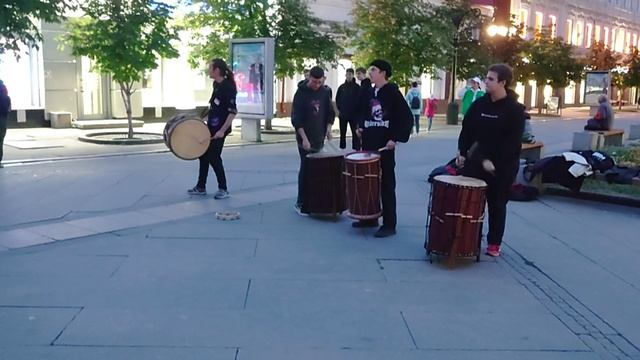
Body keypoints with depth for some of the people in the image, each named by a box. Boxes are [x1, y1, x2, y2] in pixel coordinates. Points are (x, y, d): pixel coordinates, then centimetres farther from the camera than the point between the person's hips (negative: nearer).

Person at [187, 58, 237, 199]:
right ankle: (201, 187, 26)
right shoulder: (216, 85, 8)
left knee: (214, 157, -3)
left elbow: (233, 112, -22)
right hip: (211, 127, 9)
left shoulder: (227, 87, -19)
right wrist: (206, 118, 22)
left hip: (219, 130, -9)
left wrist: (222, 130, -25)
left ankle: (223, 189, 11)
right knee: (204, 155, 14)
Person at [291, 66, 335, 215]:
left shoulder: (325, 92, 6)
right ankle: (300, 203, 1)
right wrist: (304, 138, -20)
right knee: (305, 169, -6)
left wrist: (328, 127, -3)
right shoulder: (301, 93, -8)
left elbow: (330, 113, 15)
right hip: (305, 139, -5)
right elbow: (296, 118, -13)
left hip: (319, 138, 5)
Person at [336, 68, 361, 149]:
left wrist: (357, 111, -9)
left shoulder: (357, 87, -2)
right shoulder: (342, 87, 8)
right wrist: (339, 109, 4)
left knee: (355, 134, -3)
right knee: (342, 134, 10)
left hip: (354, 115, -4)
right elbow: (337, 99, 14)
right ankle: (342, 149, 18)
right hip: (343, 115, 4)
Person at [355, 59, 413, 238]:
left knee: (386, 184, -2)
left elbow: (407, 118, -12)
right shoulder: (368, 94, 12)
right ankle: (370, 217, 25)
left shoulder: (392, 92, -8)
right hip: (368, 144, 7)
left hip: (385, 145, -7)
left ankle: (389, 224, 3)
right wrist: (360, 127, 6)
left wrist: (395, 138, -17)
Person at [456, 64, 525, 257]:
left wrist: (494, 162, -22)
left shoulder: (515, 109, -11)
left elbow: (513, 141, -15)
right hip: (478, 161, 4)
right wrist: (462, 152, -5)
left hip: (504, 165, -4)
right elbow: (467, 129, 6)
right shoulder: (479, 104, 2)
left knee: (497, 204, 8)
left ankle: (494, 243, 21)